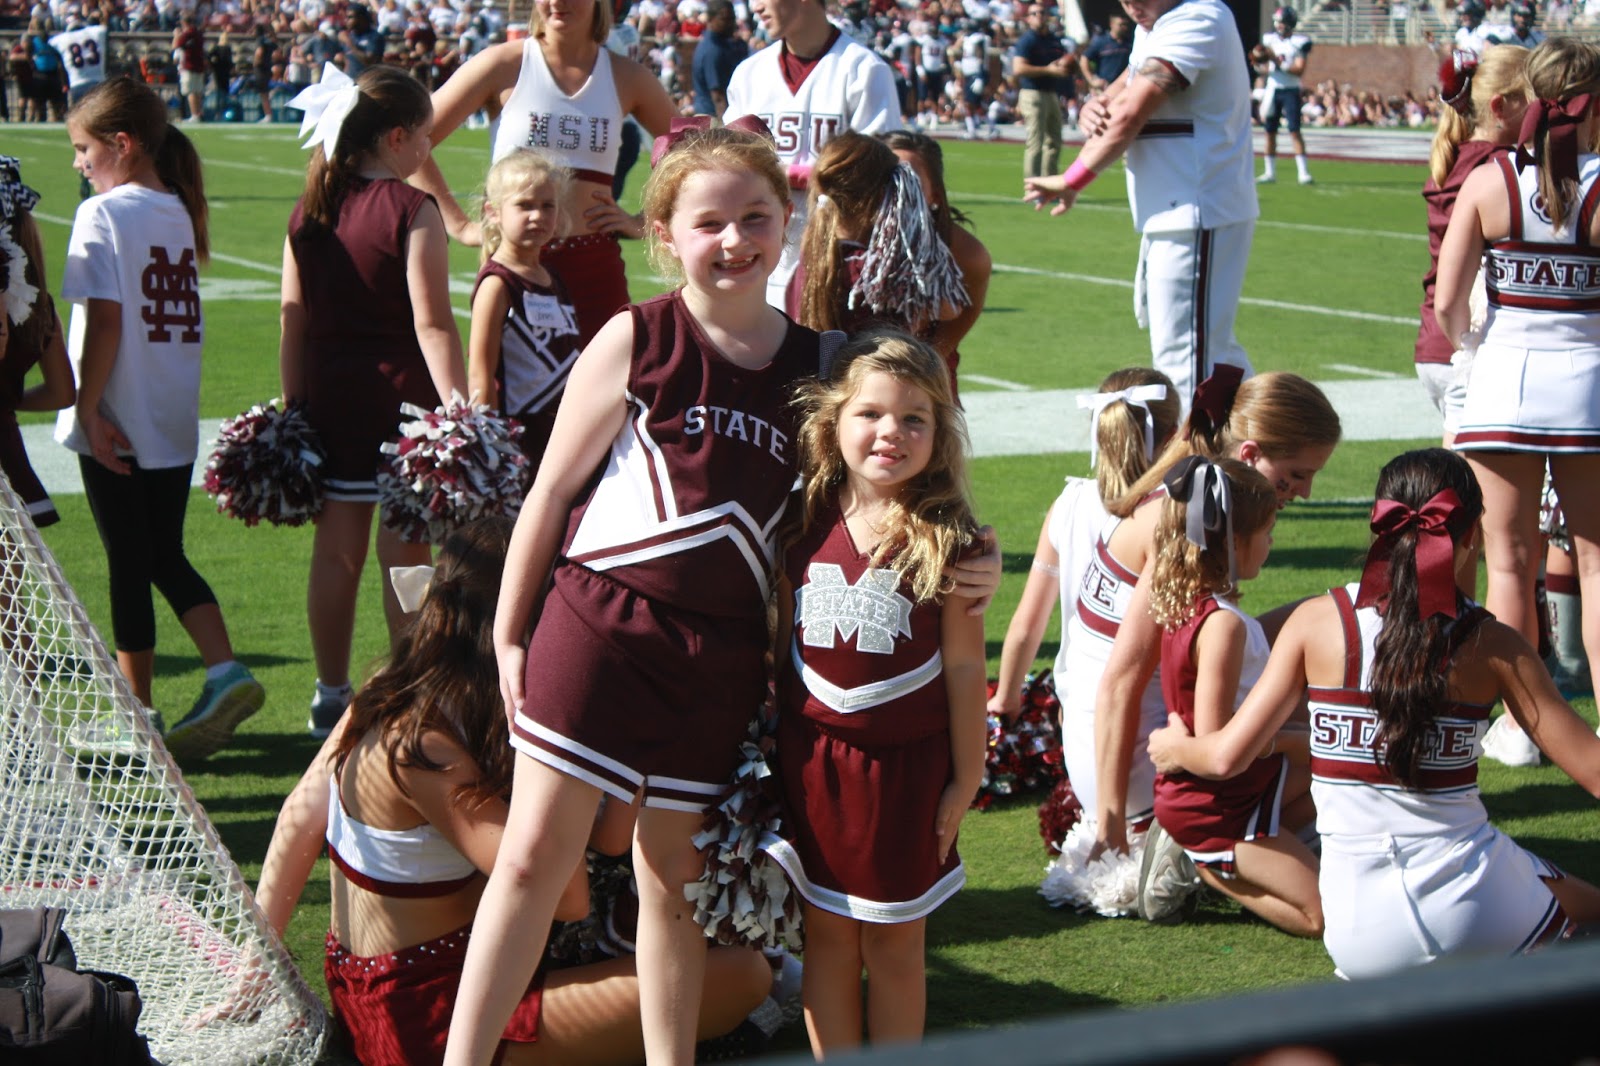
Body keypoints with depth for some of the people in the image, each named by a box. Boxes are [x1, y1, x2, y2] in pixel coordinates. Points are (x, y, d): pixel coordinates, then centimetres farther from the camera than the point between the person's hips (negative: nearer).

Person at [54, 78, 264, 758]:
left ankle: (136, 717, 13)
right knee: (167, 558, 16)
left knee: (129, 565, 4)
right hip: (175, 423, 6)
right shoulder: (180, 211, 9)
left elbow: (105, 322, -19)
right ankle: (225, 674, 1)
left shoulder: (104, 214, -12)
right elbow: (177, 320, 12)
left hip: (117, 425, -6)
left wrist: (87, 410, -14)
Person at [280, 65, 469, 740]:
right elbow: (432, 325, -15)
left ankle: (331, 698, 19)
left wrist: (293, 407, 14)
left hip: (329, 398, 5)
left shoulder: (308, 212, 6)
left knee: (337, 551, 12)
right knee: (406, 552, 2)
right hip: (401, 394, -5)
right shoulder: (411, 209, -10)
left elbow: (292, 323, 8)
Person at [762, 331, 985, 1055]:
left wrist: (965, 780, -3)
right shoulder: (806, 526, 0)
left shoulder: (946, 539, -8)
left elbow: (964, 667, -5)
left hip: (905, 763, -2)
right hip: (813, 757, 3)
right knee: (827, 933, 9)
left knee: (894, 941, 8)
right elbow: (782, 645, 9)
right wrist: (769, 753, 11)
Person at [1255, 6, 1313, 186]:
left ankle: (1303, 172, -11)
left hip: (1290, 92, -5)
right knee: (1270, 132, 7)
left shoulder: (1299, 42, -8)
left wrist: (1279, 63, -22)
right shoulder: (1269, 39, 7)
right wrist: (1260, 62, -9)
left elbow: (1300, 70, -14)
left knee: (1294, 131, -12)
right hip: (1273, 89, 5)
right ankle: (1270, 173, 16)